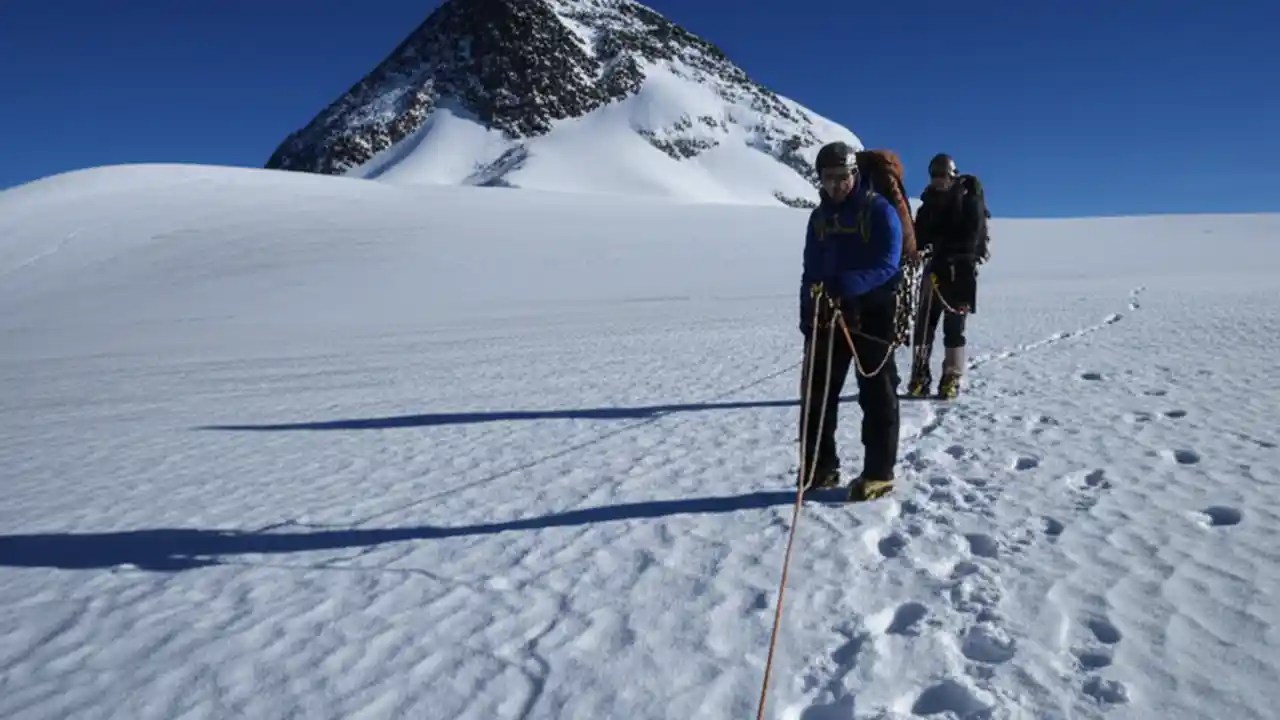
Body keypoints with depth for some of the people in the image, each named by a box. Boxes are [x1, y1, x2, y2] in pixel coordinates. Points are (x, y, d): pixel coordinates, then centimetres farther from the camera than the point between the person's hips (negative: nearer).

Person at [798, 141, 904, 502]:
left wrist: (841, 286, -33)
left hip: (872, 314, -6)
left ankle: (878, 474, 9)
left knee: (877, 395, 1)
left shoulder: (879, 210, -8)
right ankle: (819, 468, 19)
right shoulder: (819, 216, 10)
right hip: (827, 316, 6)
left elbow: (887, 265, -19)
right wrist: (808, 317, 5)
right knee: (816, 392, 7)